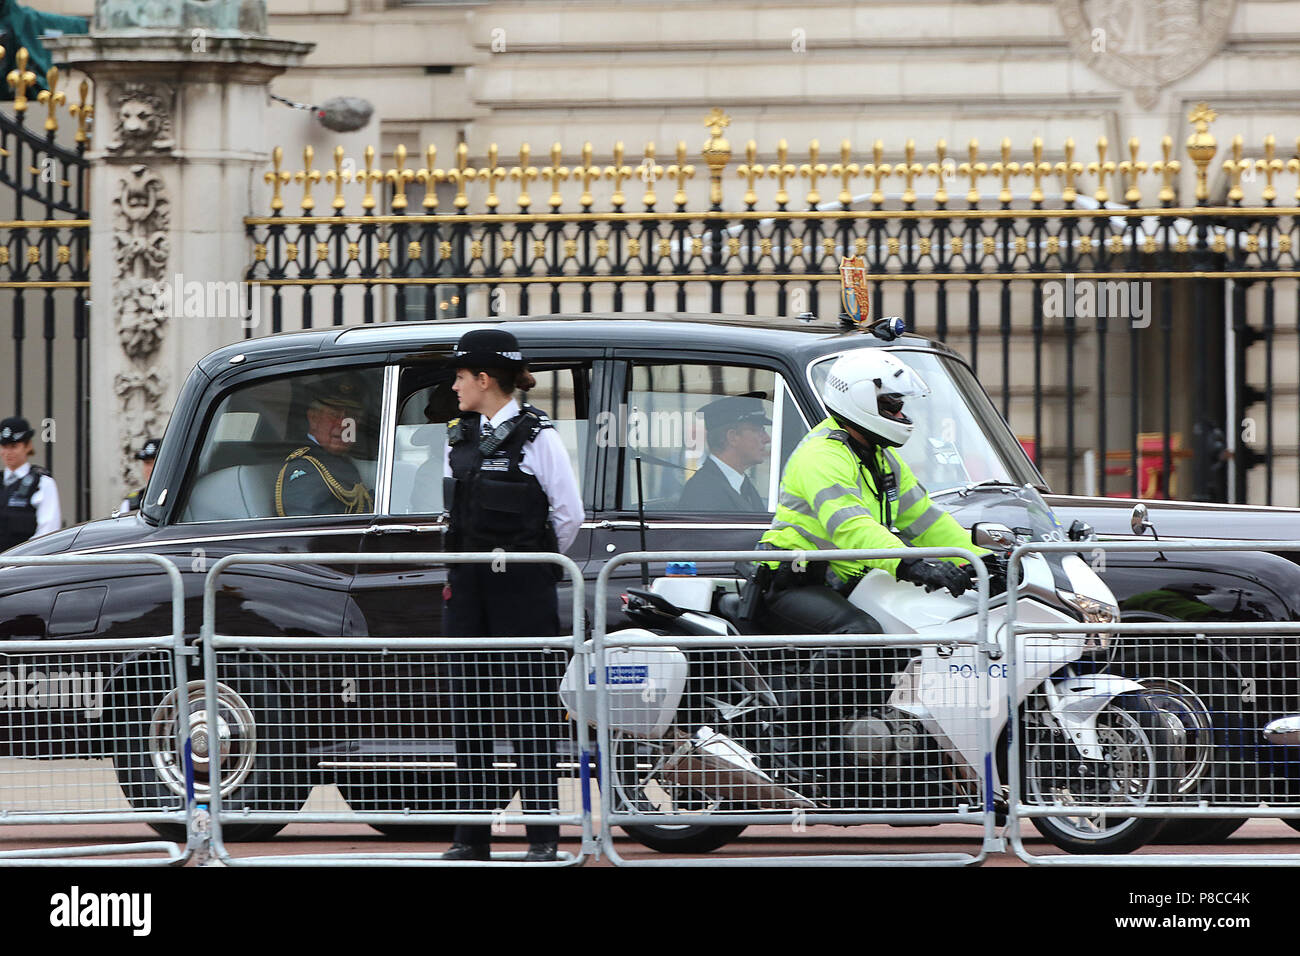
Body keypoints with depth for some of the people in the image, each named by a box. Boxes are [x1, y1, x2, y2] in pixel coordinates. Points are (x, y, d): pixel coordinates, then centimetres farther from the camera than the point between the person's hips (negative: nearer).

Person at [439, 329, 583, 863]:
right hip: (468, 589, 6)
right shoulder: (459, 437, 12)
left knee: (531, 704, -4)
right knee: (471, 705, 6)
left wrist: (535, 561, 7)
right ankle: (473, 835, 10)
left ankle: (543, 837, -1)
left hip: (524, 588, -6)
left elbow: (569, 514, -4)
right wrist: (460, 568, 14)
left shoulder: (536, 437, -7)